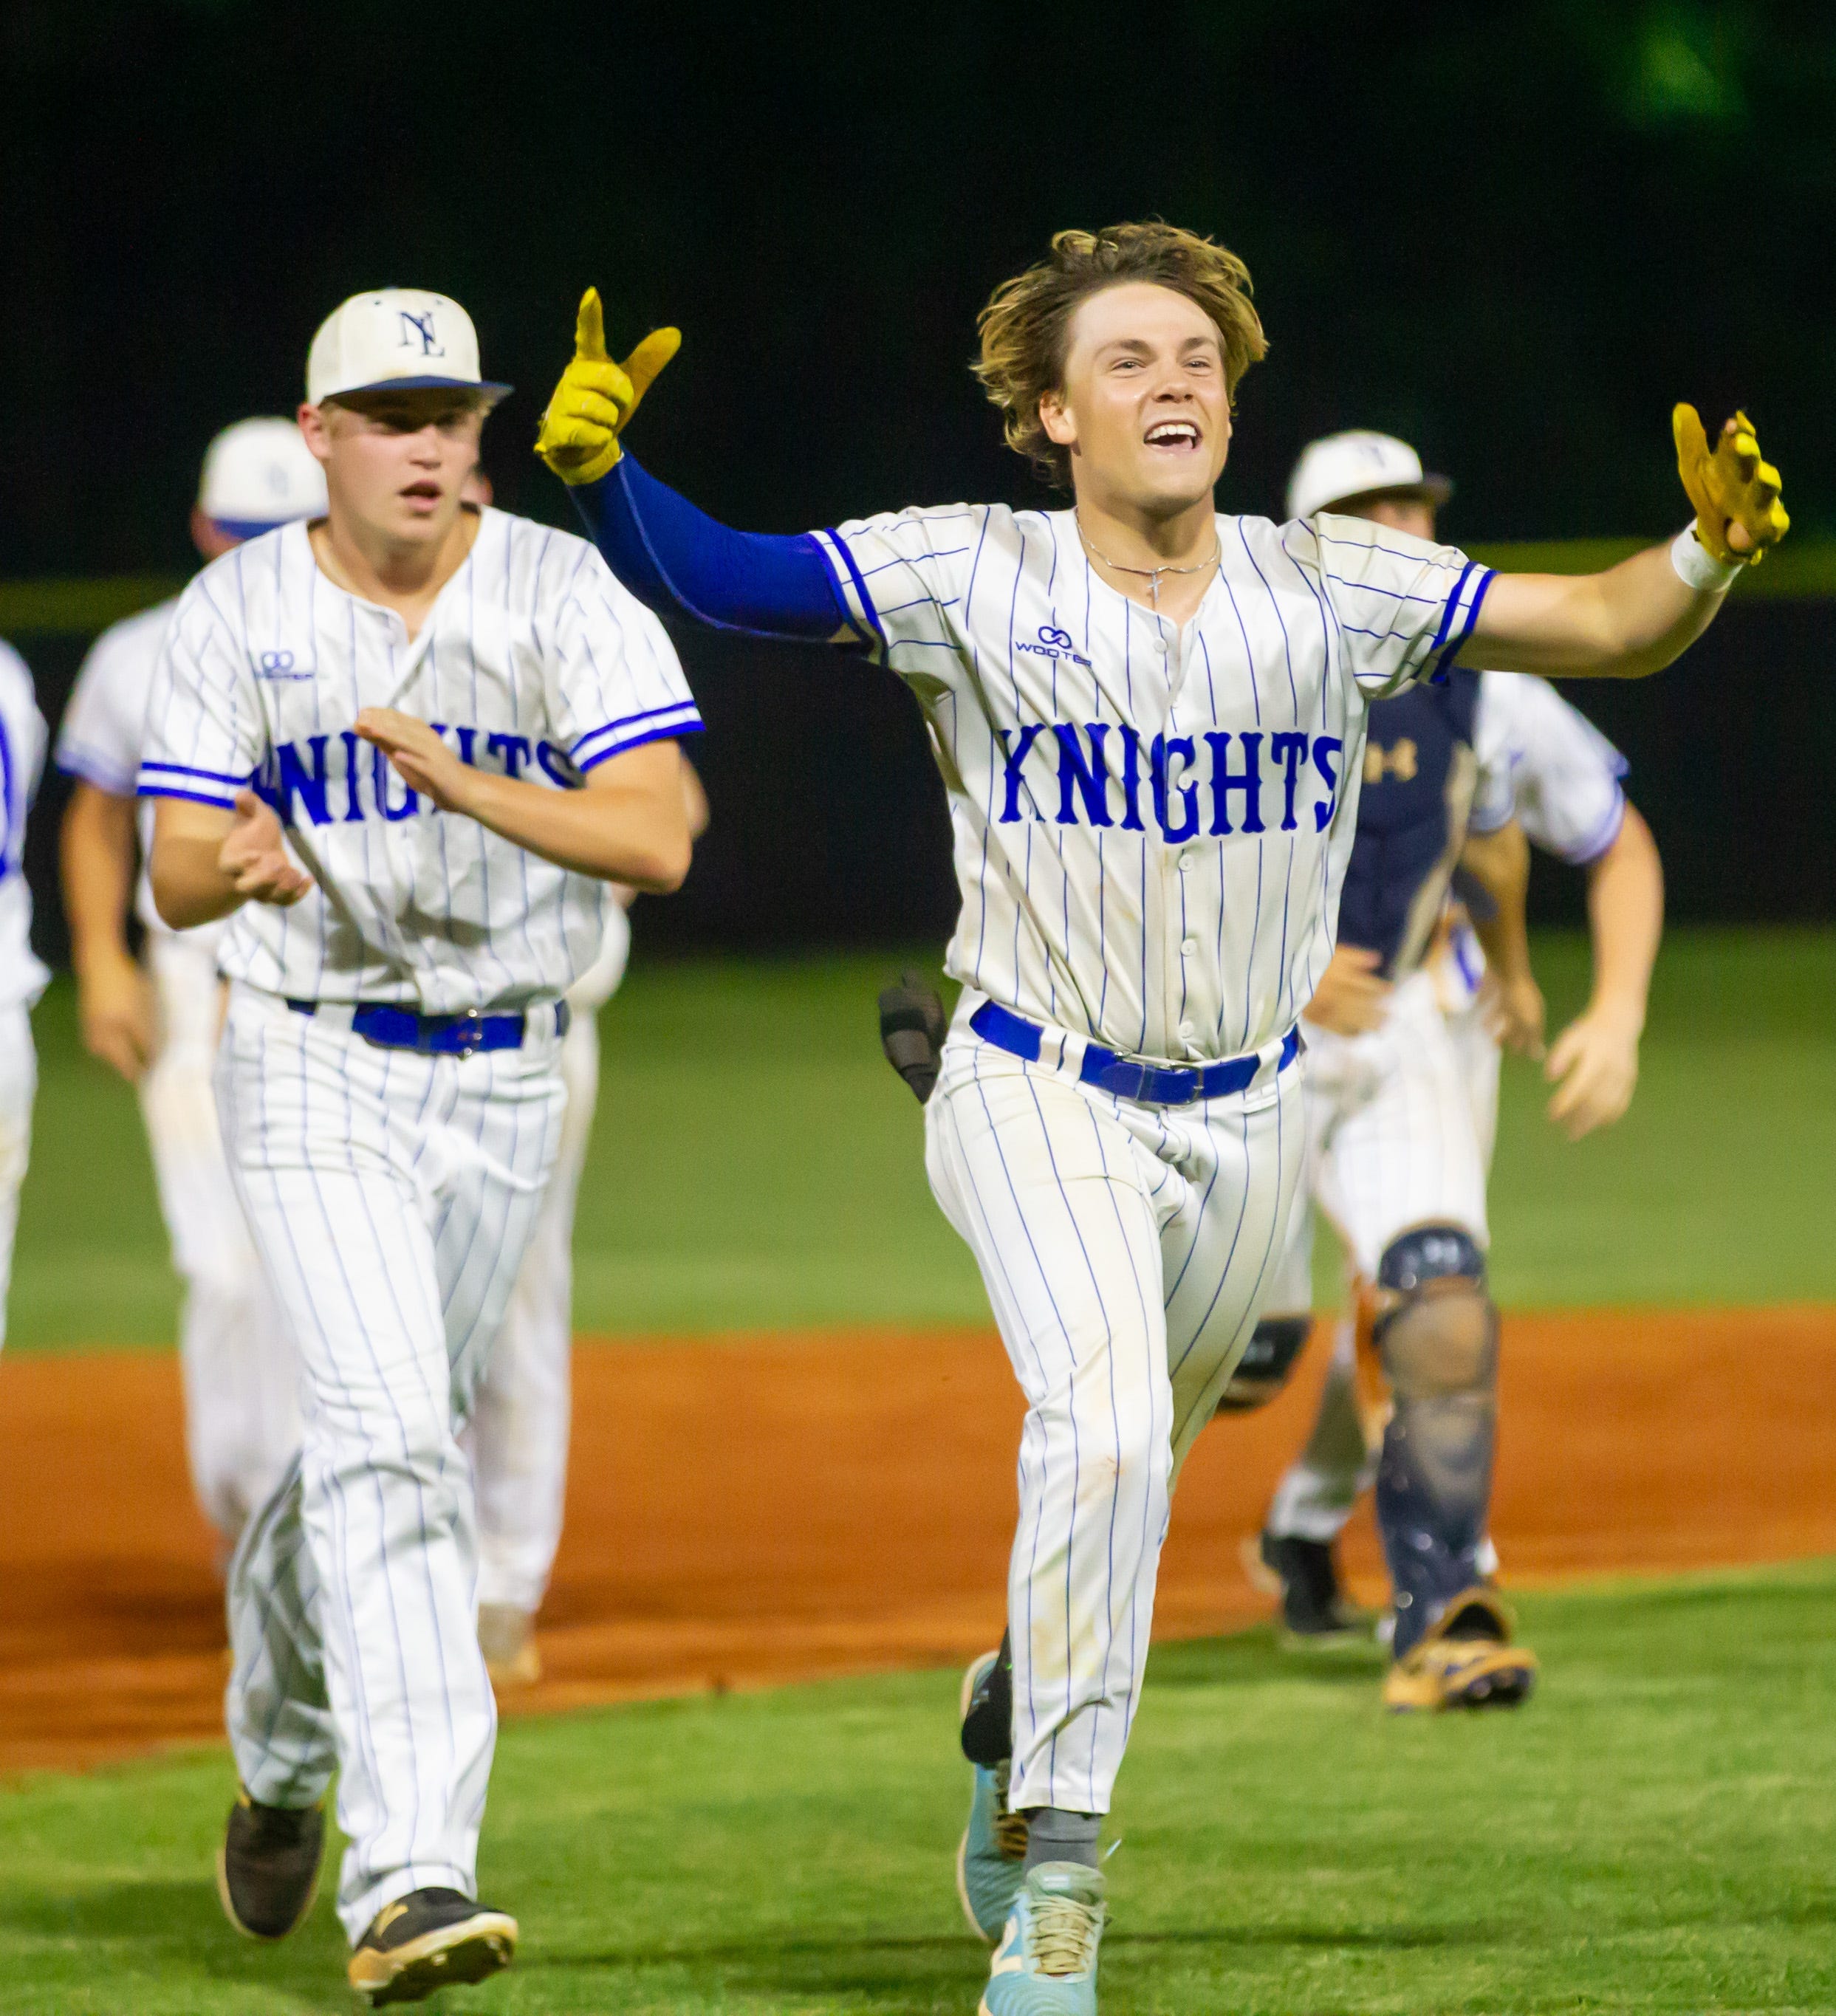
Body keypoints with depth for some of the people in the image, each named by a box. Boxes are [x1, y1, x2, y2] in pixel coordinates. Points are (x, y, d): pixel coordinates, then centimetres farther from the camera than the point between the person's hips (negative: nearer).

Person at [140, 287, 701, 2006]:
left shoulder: (566, 594, -6)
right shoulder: (236, 615, -4)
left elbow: (655, 838, -17)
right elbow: (174, 881, -7)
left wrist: (467, 788, -32)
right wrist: (236, 866, -31)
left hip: (500, 1081, 2)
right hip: (312, 1067, -2)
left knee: (385, 1438, 15)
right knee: (387, 1430, -19)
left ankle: (281, 1754, 44)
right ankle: (408, 1878, -25)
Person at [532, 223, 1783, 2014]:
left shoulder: (1332, 590, -3)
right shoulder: (972, 578, -8)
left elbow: (1604, 628, -5)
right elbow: (709, 577, -13)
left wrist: (1710, 547, -25)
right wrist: (600, 467, -32)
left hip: (1245, 1117, 4)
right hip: (1039, 1102, -4)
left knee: (1126, 1471, 17)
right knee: (1105, 1424, -26)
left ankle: (1024, 1702, 50)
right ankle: (1058, 1872, -21)